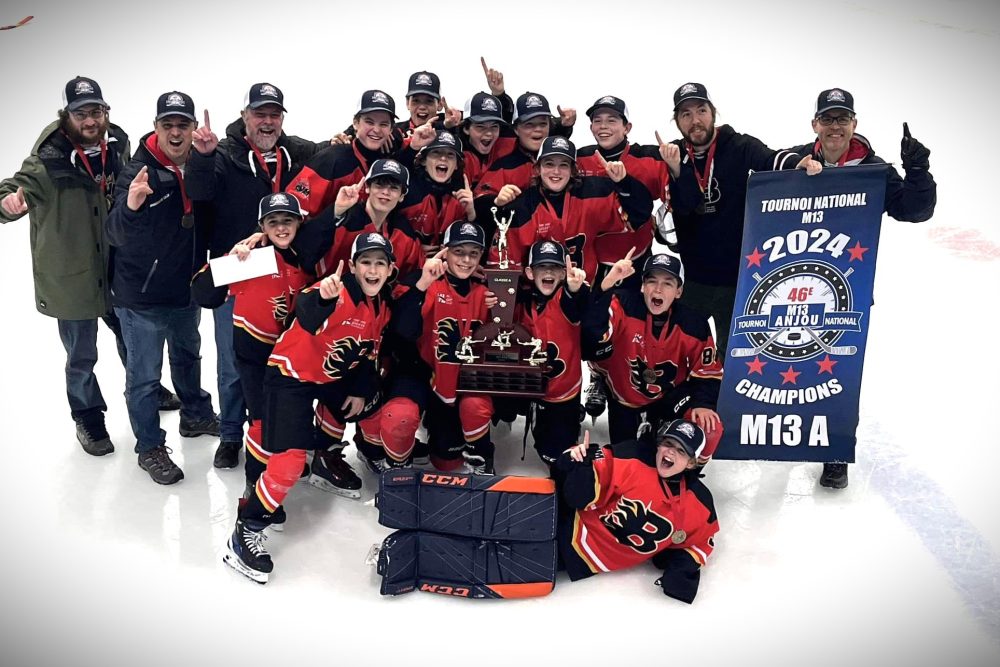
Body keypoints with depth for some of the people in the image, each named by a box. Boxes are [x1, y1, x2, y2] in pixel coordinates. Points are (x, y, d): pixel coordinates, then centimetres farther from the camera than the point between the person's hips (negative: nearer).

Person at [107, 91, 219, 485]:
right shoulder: (138, 172, -21)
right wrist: (130, 206, -50)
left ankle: (195, 416, 47)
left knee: (187, 356, 26)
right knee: (144, 374, 5)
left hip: (186, 287, 6)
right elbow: (116, 235, -30)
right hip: (141, 294, -6)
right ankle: (149, 447, 21)